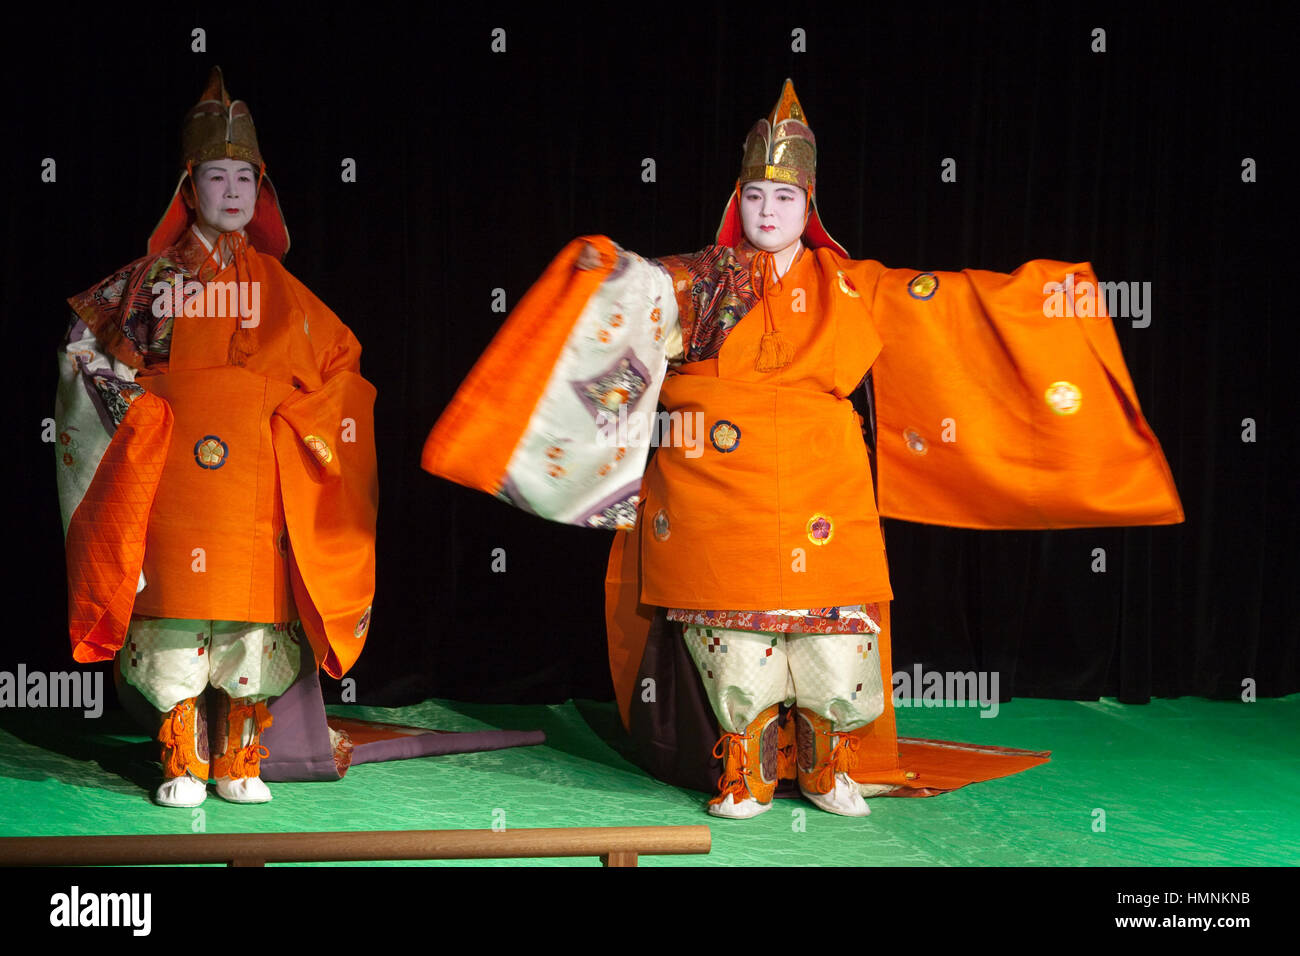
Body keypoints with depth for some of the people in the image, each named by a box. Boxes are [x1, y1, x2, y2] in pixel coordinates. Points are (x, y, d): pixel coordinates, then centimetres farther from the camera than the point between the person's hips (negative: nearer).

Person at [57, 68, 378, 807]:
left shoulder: (274, 282, 11)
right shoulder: (158, 276, 6)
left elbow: (337, 359, 17)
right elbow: (90, 343, 13)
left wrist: (284, 413, 6)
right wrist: (135, 405, 3)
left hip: (256, 475, 2)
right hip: (173, 470, -2)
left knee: (254, 606, 0)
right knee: (178, 608, -5)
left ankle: (240, 764, 11)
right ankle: (184, 767, 6)